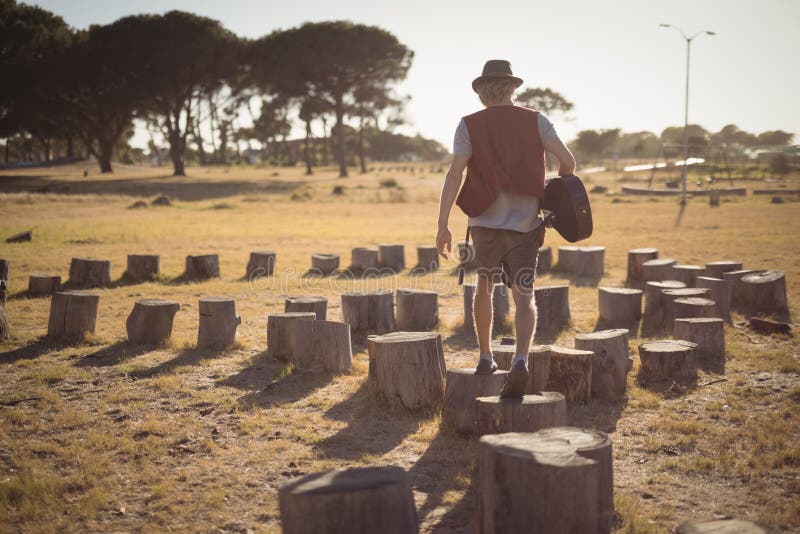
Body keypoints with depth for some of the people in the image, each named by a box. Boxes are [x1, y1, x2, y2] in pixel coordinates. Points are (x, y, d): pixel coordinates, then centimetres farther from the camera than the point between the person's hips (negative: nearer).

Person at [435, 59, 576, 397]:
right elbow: (568, 161, -3)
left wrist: (443, 225, -12)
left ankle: (485, 356, 29)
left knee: (484, 286, 22)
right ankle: (520, 360, -24)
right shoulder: (534, 121, 2)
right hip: (525, 225, -1)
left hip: (485, 222, 1)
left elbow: (455, 173, -10)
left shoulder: (469, 125, 0)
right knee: (524, 297, -1)